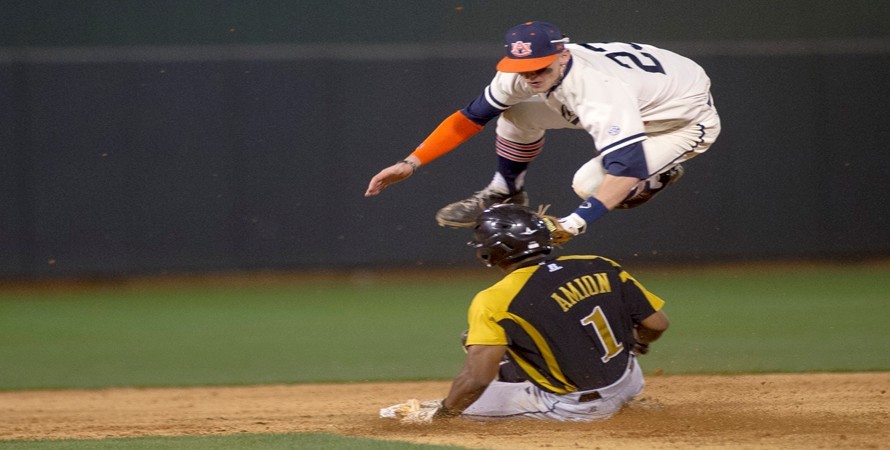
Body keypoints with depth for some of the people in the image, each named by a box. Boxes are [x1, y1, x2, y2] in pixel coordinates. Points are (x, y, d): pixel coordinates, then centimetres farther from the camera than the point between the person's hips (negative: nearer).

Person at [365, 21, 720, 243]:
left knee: (589, 184, -26)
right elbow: (471, 116, -9)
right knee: (518, 113, -9)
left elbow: (627, 169, -48)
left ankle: (661, 172, 3)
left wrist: (575, 223, -58)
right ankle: (504, 194, 15)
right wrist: (411, 163, -17)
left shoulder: (600, 96, -41)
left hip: (690, 120, -7)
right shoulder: (526, 74, -18)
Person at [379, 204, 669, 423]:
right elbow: (657, 324, 2)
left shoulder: (496, 301, -17)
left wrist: (440, 413, -8)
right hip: (628, 384, 4)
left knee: (460, 400, 8)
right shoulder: (600, 267, -4)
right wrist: (637, 344, 25)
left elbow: (478, 378, -24)